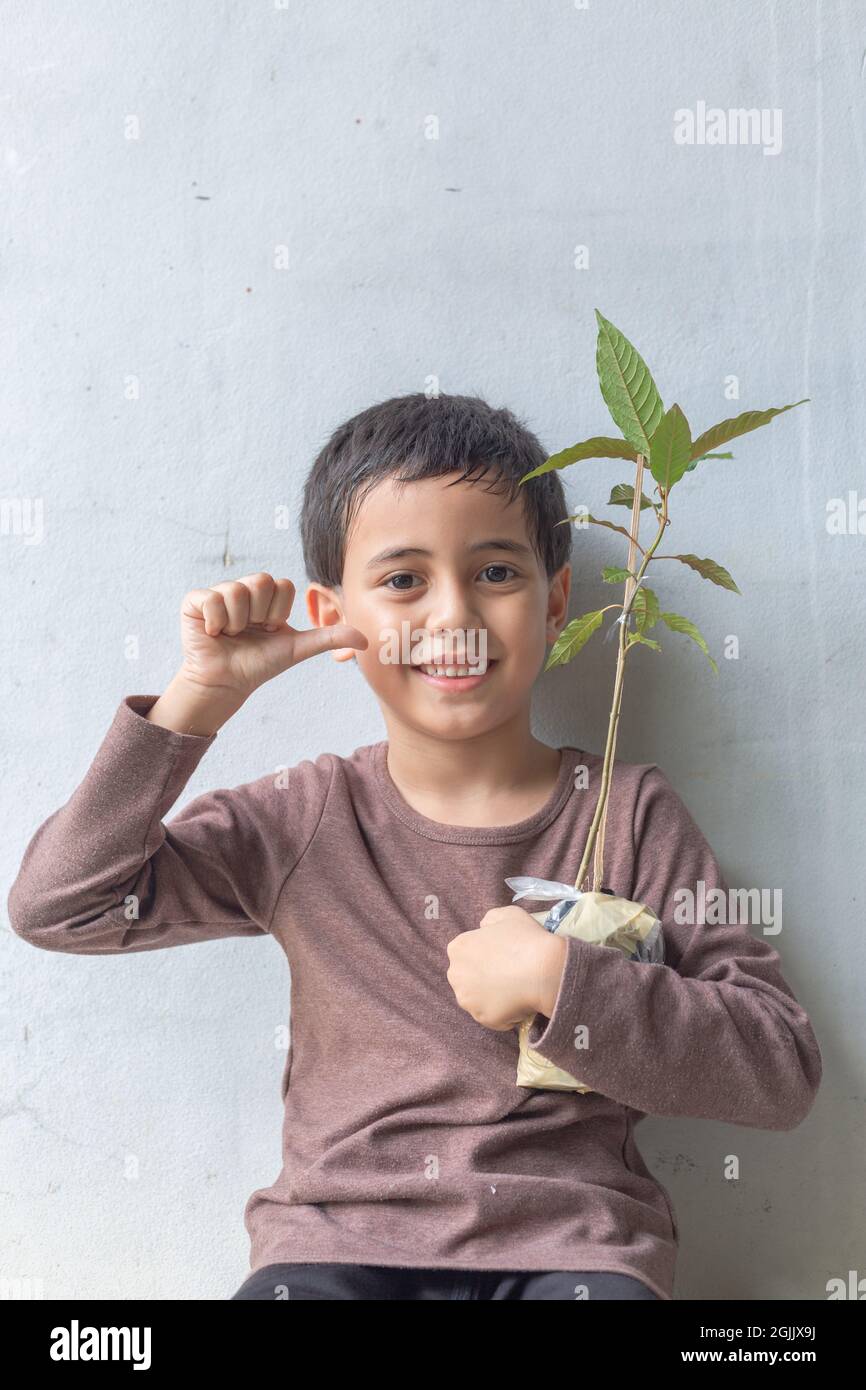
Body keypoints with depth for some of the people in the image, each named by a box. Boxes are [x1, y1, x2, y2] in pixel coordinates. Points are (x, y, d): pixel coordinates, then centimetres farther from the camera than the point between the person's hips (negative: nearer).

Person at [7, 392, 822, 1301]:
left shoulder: (627, 810, -1)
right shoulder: (302, 824, 1)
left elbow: (783, 1073, -3)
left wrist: (562, 982, -16)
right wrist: (201, 696, -10)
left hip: (570, 1236, 1)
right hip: (338, 1235, 0)